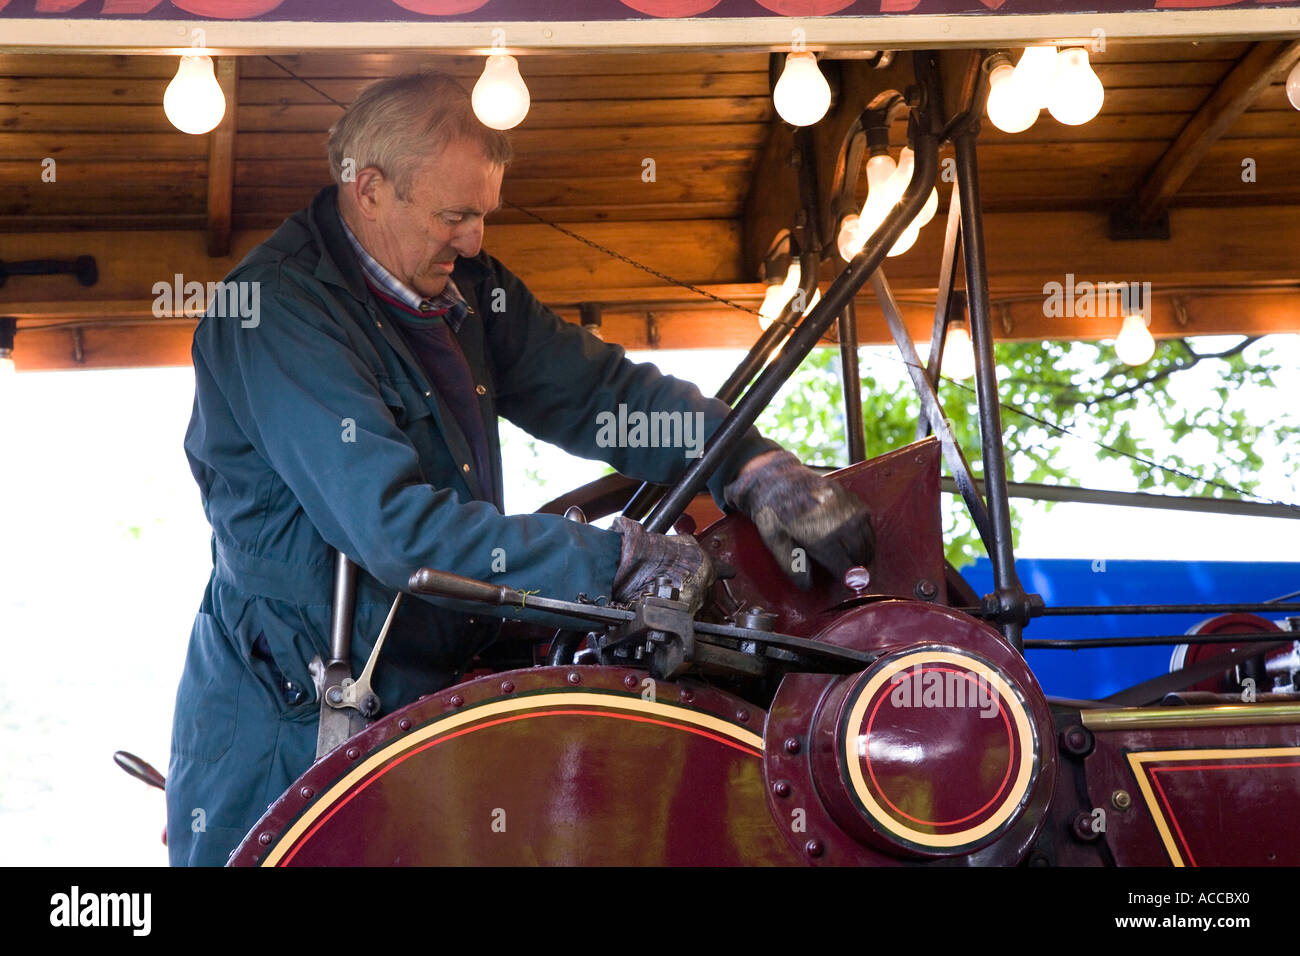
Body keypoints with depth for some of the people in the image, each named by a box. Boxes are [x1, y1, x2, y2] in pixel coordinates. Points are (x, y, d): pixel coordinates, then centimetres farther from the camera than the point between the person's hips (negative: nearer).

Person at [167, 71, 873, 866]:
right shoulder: (278, 311, -21)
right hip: (291, 730, -7)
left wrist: (756, 470, -11)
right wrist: (614, 561, -29)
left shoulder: (461, 286, 6)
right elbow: (398, 529, -29)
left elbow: (598, 389, 4)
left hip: (426, 694, 7)